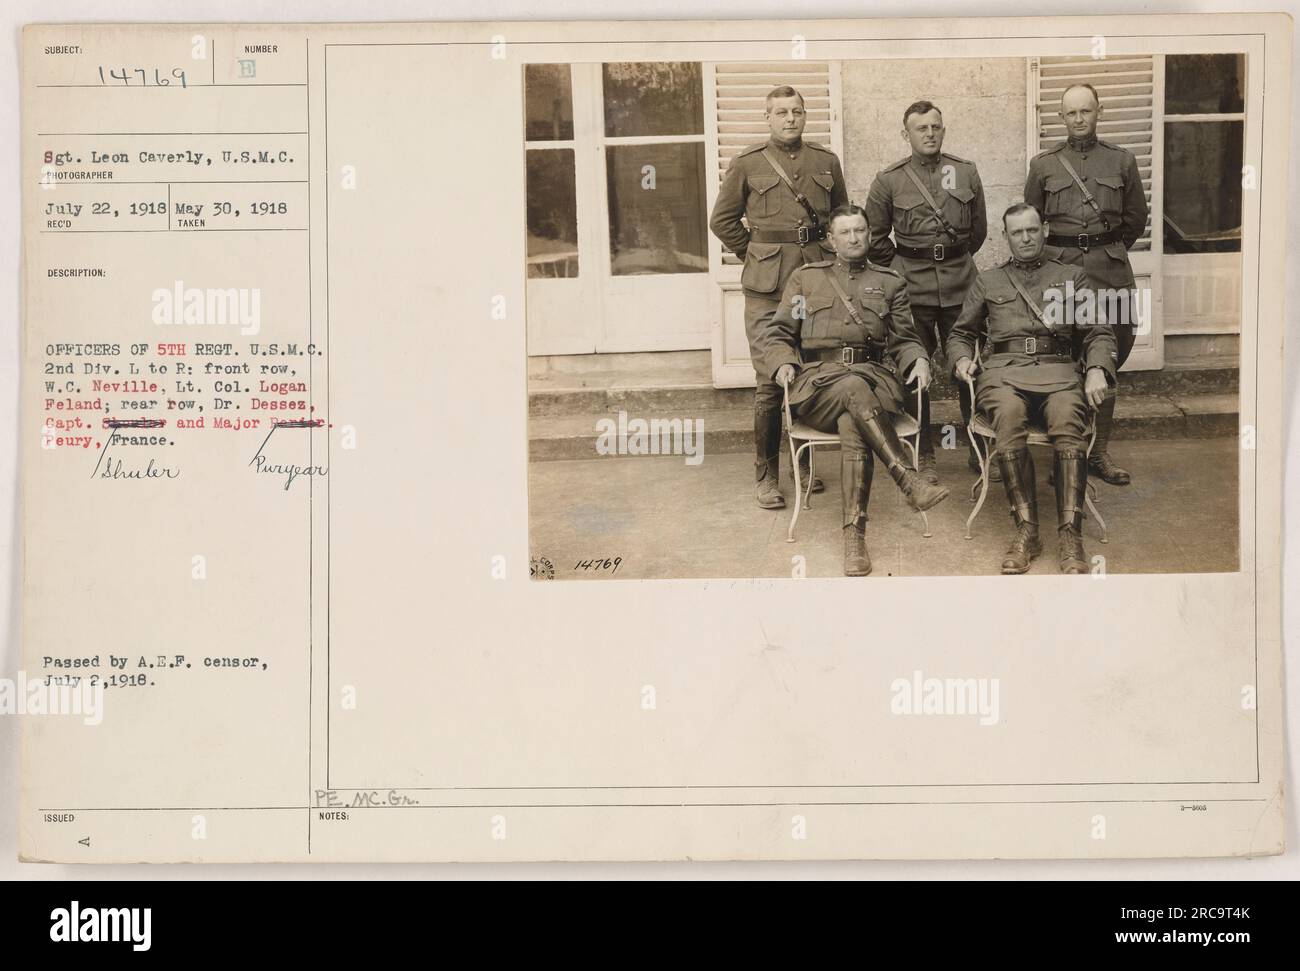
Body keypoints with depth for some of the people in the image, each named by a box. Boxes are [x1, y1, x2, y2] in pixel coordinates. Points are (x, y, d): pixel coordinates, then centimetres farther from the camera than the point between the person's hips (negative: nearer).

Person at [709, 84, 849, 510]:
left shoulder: (826, 161, 10)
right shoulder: (746, 163, 2)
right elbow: (723, 220, 8)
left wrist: (831, 255, 12)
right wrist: (756, 255, 6)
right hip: (767, 284, -3)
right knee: (769, 381, -5)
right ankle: (766, 475, 3)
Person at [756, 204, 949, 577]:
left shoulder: (889, 282, 21)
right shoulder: (806, 278, 19)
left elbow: (904, 339, 23)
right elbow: (774, 331, 16)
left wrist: (918, 360, 0)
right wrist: (781, 361, -5)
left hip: (874, 375, 1)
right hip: (817, 380, -1)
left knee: (852, 425, -36)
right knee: (854, 388, -39)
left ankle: (854, 533, -41)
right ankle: (910, 482, -44)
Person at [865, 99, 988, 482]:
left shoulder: (966, 172, 7)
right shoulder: (889, 180, 1)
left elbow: (978, 228, 17)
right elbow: (875, 236, 9)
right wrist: (899, 267, 8)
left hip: (960, 282, 1)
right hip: (912, 288, -1)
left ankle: (980, 449, 14)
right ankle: (924, 456, 12)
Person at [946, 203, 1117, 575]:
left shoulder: (1071, 276, 23)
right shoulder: (988, 281, 25)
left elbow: (1098, 332, 15)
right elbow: (960, 333, 30)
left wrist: (1097, 369, -5)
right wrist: (962, 358, 6)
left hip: (1058, 369, 0)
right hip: (1003, 370, 0)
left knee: (1068, 418, -36)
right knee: (1009, 414, -37)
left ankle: (1070, 535, -39)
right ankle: (1026, 531, -35)